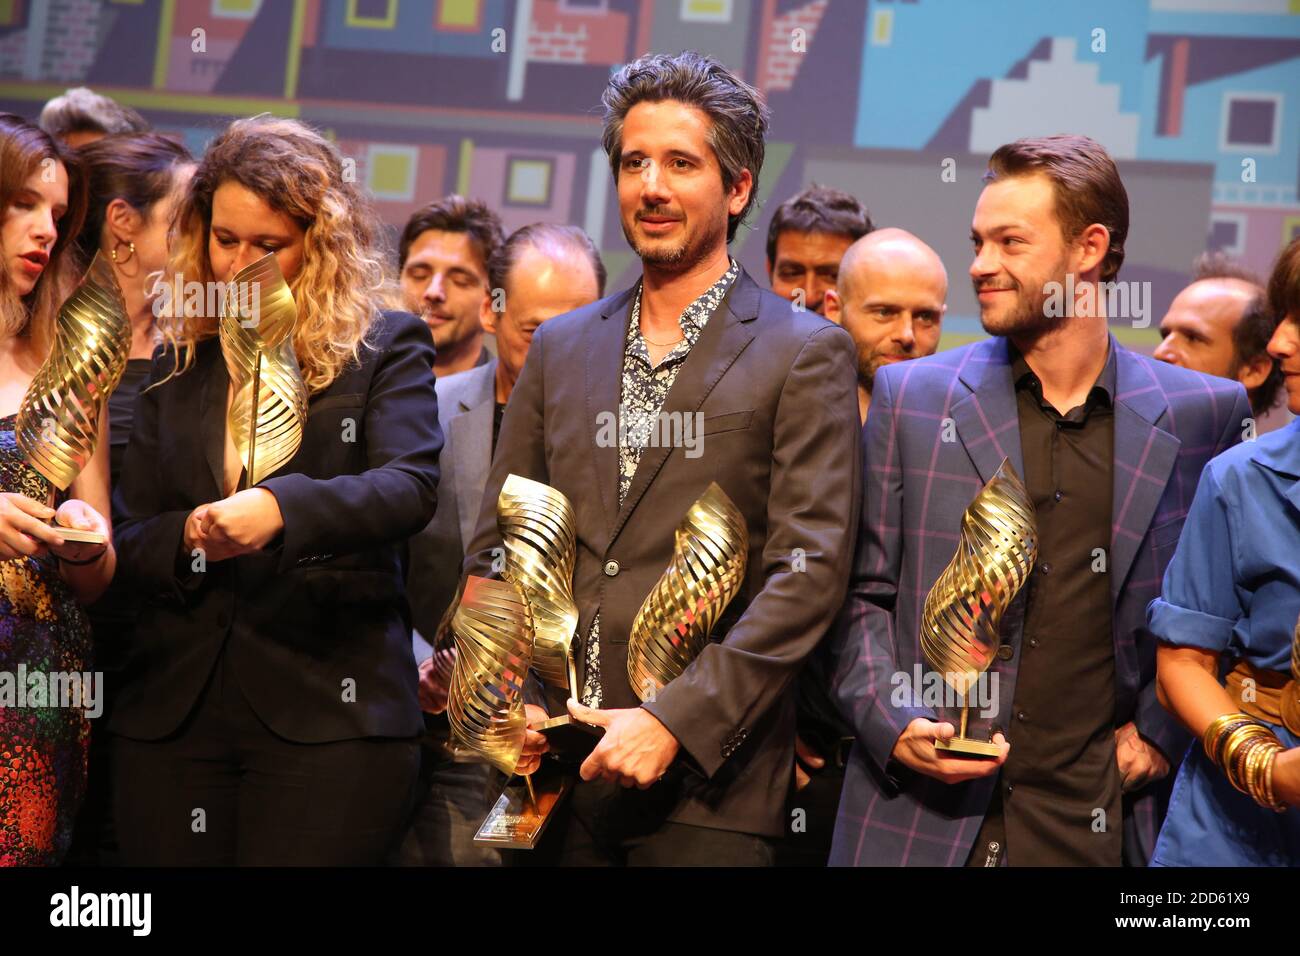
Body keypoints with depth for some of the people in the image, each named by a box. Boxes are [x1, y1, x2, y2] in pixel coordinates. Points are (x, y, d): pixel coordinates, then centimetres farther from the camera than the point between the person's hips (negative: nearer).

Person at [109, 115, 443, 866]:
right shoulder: (177, 366, 15)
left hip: (330, 716, -4)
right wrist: (188, 536, -10)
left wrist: (282, 508, -30)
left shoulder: (385, 347, 3)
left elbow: (412, 485, -13)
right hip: (172, 713, 4)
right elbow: (130, 541, 13)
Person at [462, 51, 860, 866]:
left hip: (705, 780, -4)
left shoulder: (804, 355, -2)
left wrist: (674, 722, -17)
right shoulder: (561, 349, 13)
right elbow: (496, 546, 15)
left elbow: (810, 570, -9)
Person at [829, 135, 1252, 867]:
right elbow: (864, 593, 7)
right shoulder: (911, 397, 4)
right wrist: (892, 721, -7)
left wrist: (1164, 730, 2)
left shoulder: (1202, 415, 2)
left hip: (1101, 822, 0)